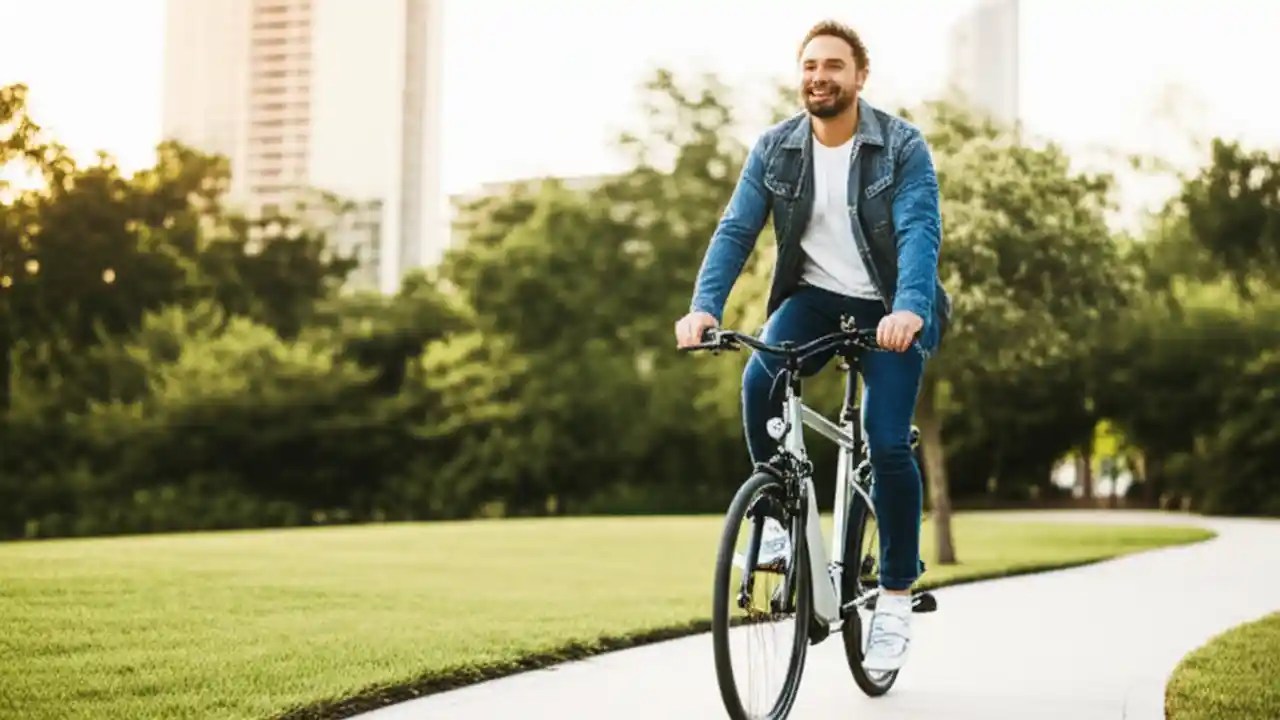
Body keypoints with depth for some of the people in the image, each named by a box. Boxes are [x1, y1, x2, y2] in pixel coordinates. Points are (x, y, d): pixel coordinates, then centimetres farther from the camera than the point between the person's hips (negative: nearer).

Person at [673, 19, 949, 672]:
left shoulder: (902, 146, -12)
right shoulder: (774, 149, -3)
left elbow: (919, 230, -25)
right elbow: (735, 230, -10)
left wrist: (908, 308, -44)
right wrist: (704, 307, -27)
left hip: (890, 308, -2)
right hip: (815, 298, 3)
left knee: (887, 444, -15)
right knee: (760, 380, -27)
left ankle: (895, 598, 2)